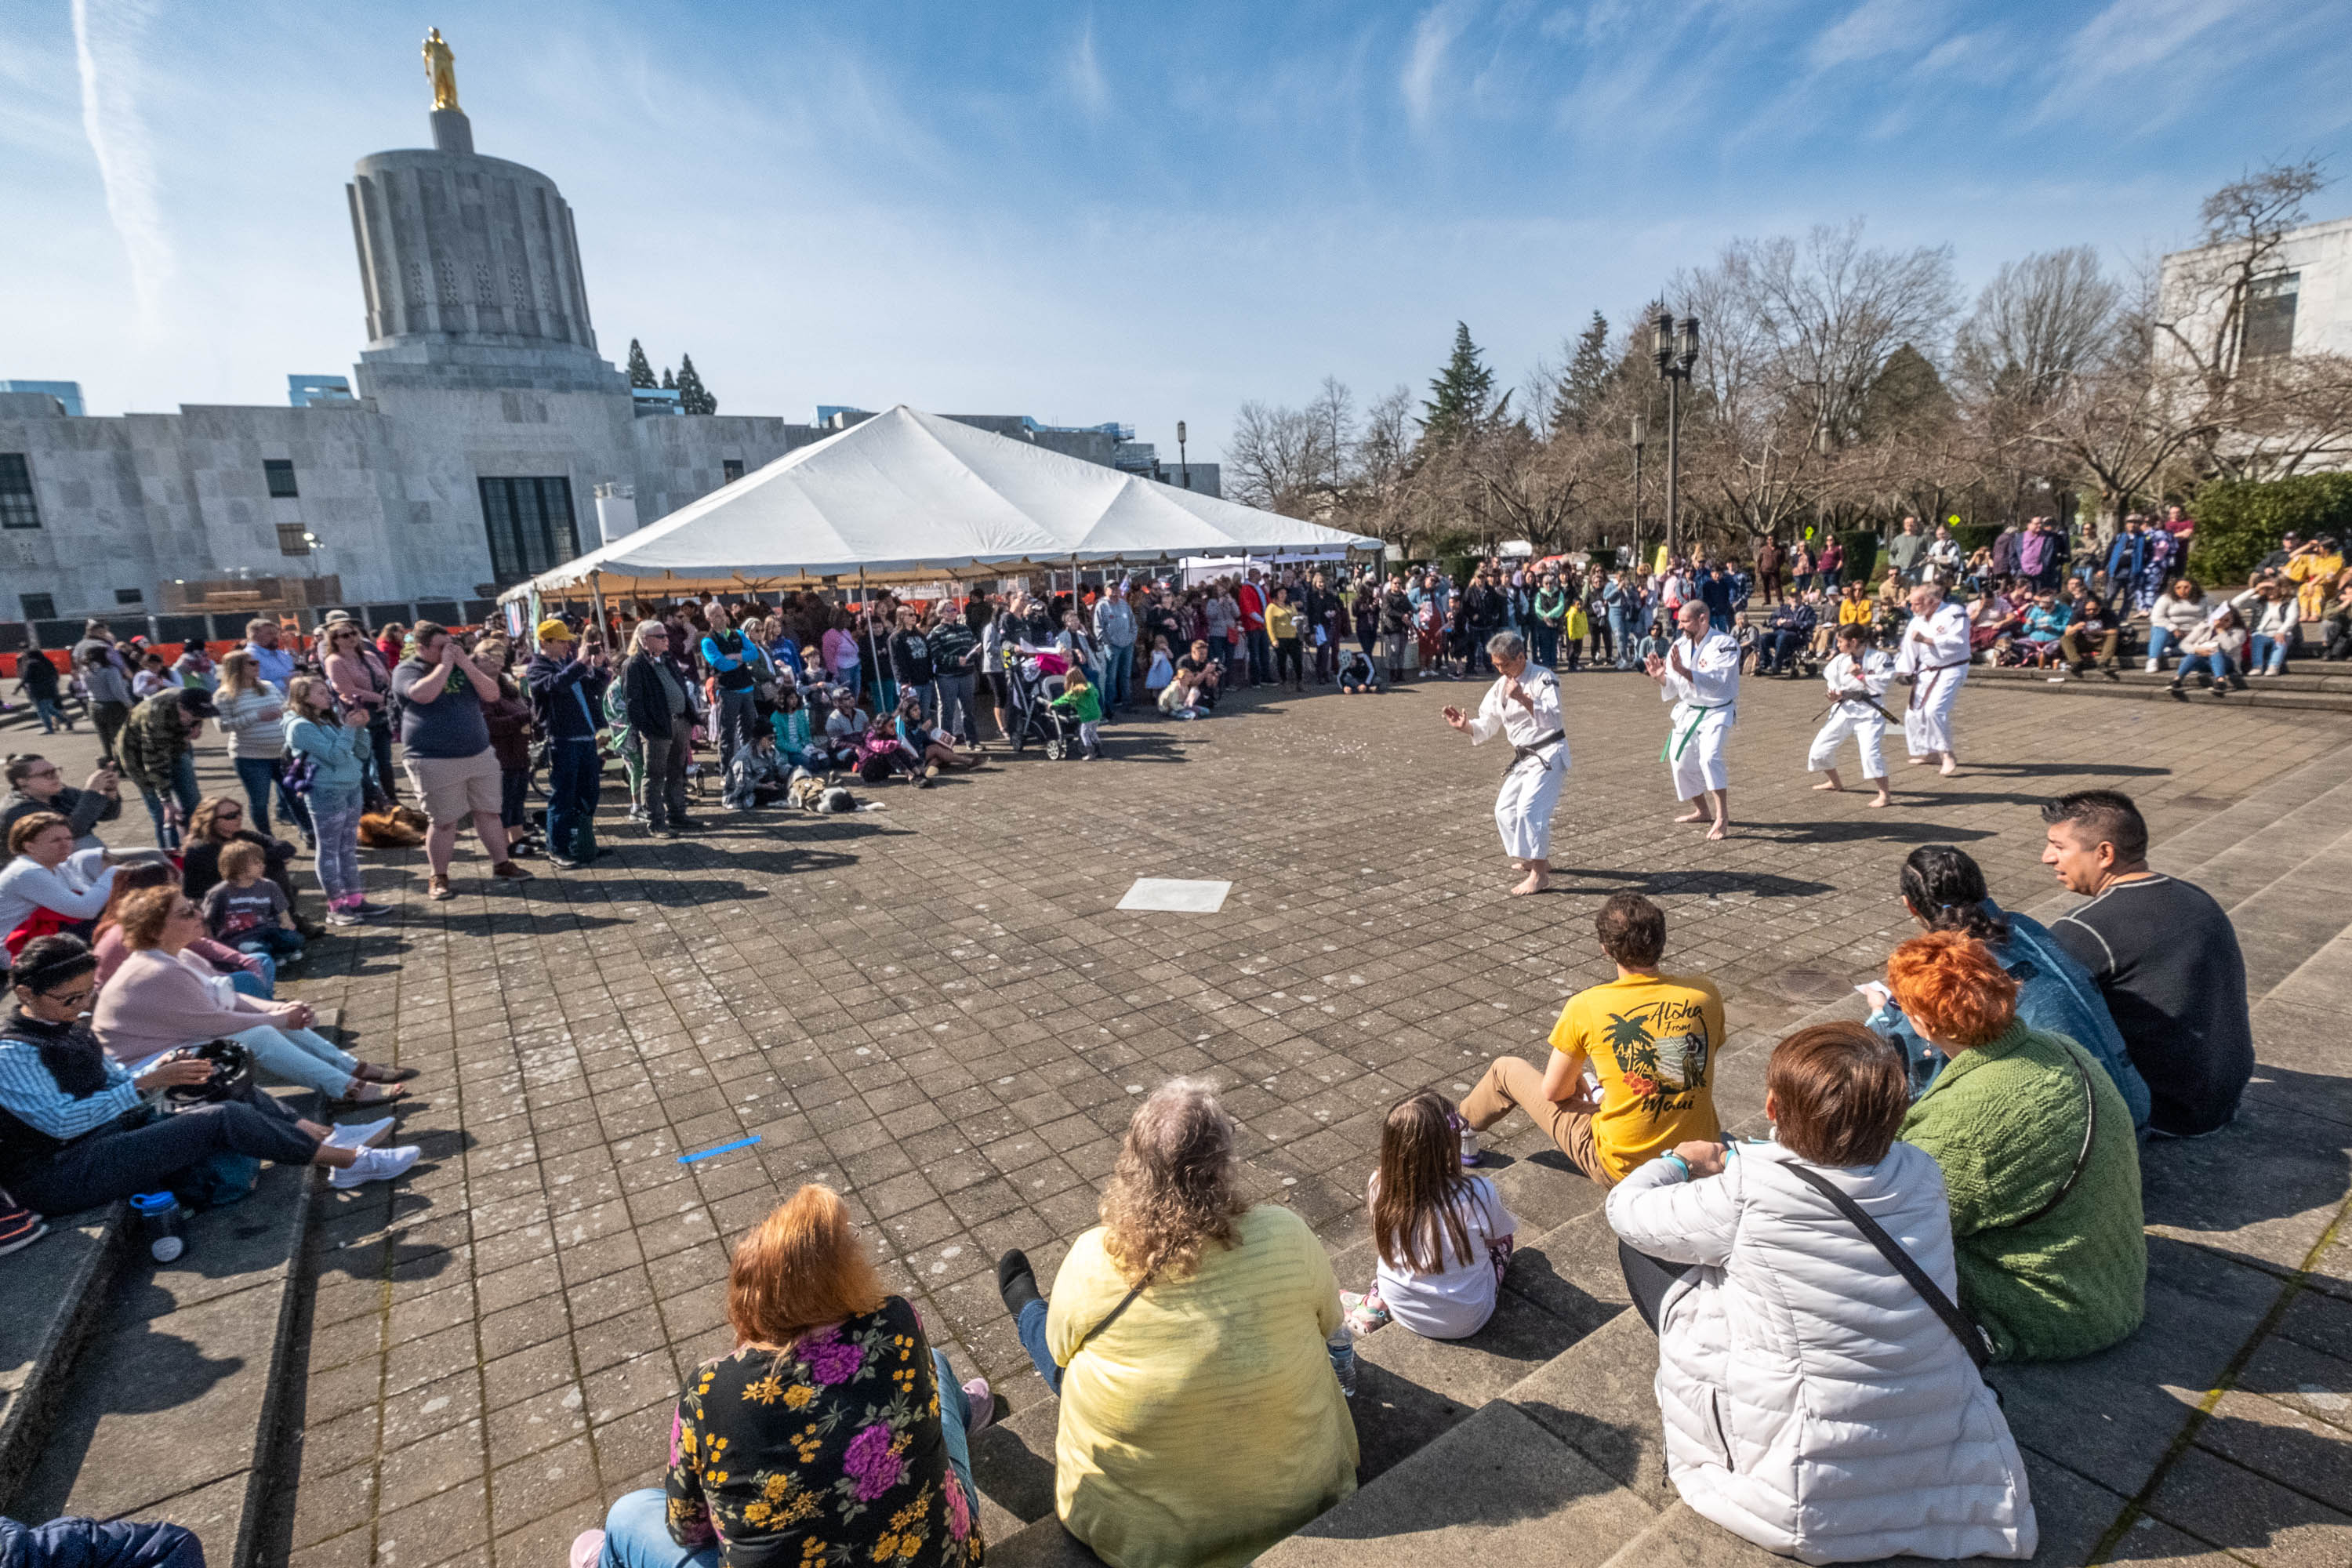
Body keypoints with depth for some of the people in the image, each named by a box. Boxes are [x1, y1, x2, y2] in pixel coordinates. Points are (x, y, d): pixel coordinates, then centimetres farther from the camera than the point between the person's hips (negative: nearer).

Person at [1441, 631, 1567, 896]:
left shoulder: (1543, 678, -14)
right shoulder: (1501, 685, 6)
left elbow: (1551, 717, -26)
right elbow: (1486, 727, 7)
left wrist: (1523, 698, -37)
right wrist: (1465, 725, -13)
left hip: (1548, 755, -8)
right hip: (1523, 758, 8)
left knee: (1529, 808, -22)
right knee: (1505, 809, 12)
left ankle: (1539, 874, -15)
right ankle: (1536, 859, 31)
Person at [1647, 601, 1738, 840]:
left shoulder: (1725, 644, -16)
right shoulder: (1680, 646, 1)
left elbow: (1715, 682, -29)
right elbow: (1672, 689, 4)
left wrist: (1683, 670, -42)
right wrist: (1660, 676, -18)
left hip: (1717, 711, -7)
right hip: (1687, 711, 7)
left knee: (1710, 757, -27)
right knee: (1681, 761, 11)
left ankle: (1722, 818, -21)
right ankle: (1701, 811, 33)